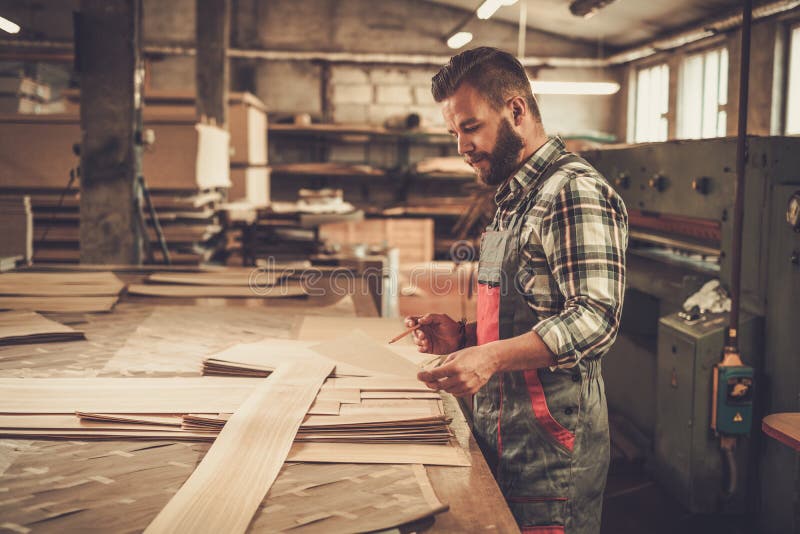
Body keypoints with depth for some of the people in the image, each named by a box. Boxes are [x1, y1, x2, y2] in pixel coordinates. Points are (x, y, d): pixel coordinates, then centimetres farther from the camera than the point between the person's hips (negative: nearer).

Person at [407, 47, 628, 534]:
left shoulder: (575, 192, -16)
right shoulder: (515, 198, 15)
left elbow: (595, 318, -25)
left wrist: (493, 356, -34)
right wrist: (465, 336, 5)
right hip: (501, 439, 9)